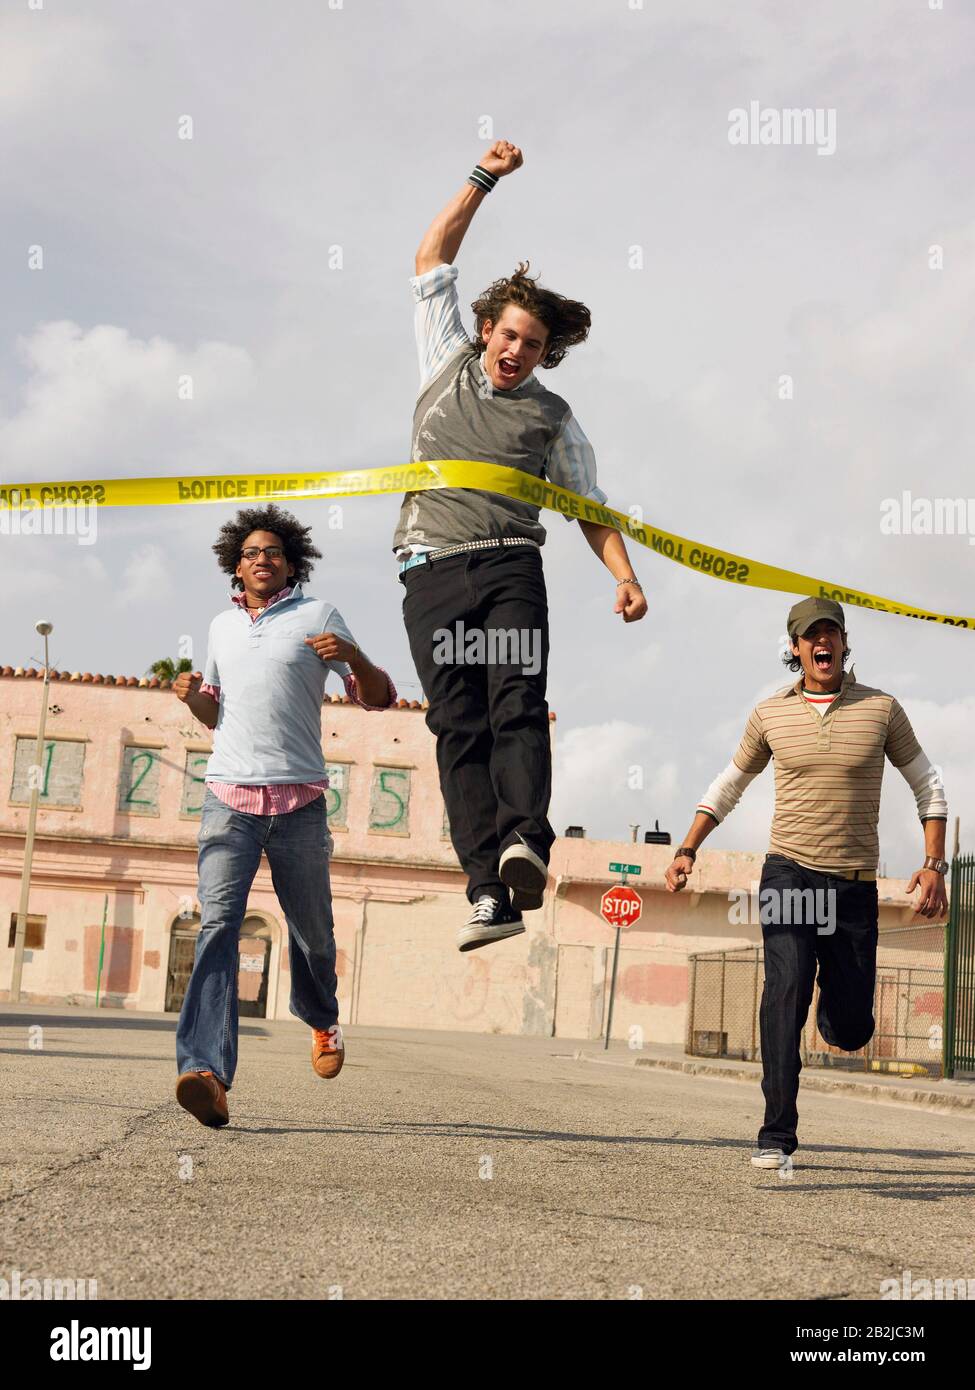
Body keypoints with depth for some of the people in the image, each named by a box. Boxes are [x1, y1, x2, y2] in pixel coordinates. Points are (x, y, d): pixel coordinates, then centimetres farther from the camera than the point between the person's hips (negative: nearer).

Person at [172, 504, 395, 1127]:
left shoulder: (317, 615, 7)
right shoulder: (222, 626, 19)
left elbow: (377, 697, 4)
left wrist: (351, 655, -16)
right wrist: (193, 695, 6)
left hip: (299, 800, -2)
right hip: (229, 796, 2)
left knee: (311, 929, 8)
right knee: (217, 924, -16)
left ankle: (323, 1020, 41)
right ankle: (208, 1073, -29)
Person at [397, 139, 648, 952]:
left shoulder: (554, 419, 17)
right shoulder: (449, 362, 20)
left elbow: (590, 510, 15)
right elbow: (432, 260, 19)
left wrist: (624, 575, -2)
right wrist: (485, 178, 15)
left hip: (511, 564, 0)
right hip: (434, 570, 1)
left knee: (519, 708, -20)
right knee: (459, 728, -8)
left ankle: (525, 842, -39)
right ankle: (489, 892, -15)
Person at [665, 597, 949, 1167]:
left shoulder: (881, 708, 1)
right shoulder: (771, 713, 4)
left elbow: (928, 785, 9)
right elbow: (728, 786, 17)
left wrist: (934, 865, -1)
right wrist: (688, 850, 8)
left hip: (855, 885, 1)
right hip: (788, 873, -1)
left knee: (851, 1031, 5)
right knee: (785, 988, -21)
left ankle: (834, 1001, 44)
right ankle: (777, 1136, -19)